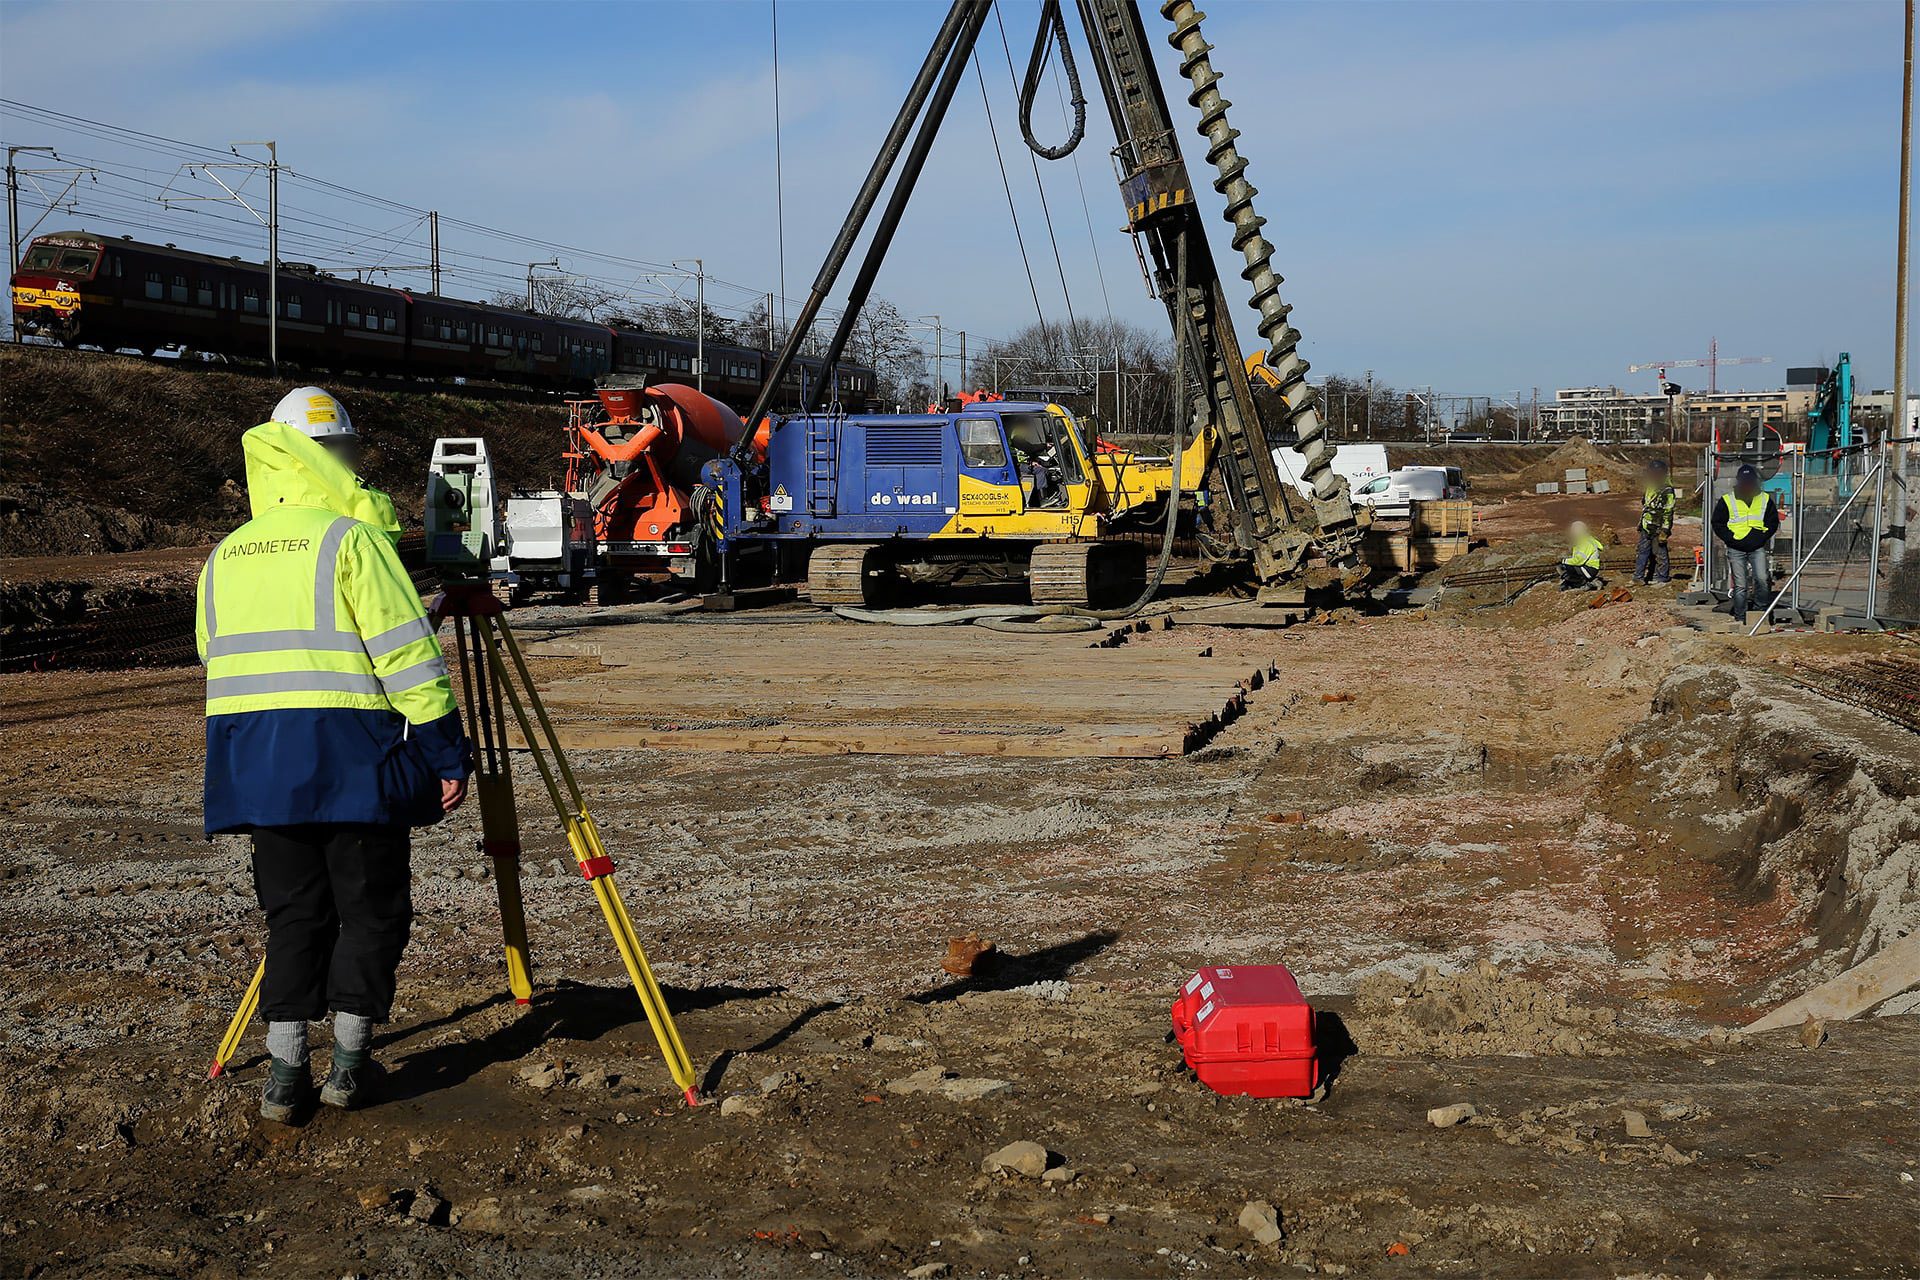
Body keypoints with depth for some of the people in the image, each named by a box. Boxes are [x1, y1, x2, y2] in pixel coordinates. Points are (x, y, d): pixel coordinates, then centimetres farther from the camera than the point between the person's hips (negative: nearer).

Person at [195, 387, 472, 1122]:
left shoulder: (223, 556, 15)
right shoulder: (351, 539, -6)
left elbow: (216, 657, 20)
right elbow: (406, 654, -11)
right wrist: (447, 752, -9)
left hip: (253, 756, 6)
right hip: (350, 753, -5)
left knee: (294, 911, 12)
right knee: (372, 910, 7)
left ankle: (285, 1069, 7)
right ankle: (349, 1059, 7)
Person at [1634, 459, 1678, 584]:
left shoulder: (1667, 491, -14)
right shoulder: (1649, 488, 12)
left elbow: (1668, 513, -16)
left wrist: (1664, 531, -19)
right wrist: (1641, 523, 24)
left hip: (1658, 528, -8)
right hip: (1646, 527, 8)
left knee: (1659, 553, 1)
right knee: (1642, 551, 9)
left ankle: (1662, 576, 11)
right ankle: (1638, 576, 14)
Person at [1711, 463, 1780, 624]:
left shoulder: (1765, 499, 8)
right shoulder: (1727, 500, 2)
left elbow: (1773, 522, 14)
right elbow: (1718, 523, 5)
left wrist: (1763, 537, 0)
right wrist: (1731, 538, -6)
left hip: (1758, 548, 1)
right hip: (1736, 549, -1)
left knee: (1762, 579, -15)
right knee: (1740, 585, 0)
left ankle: (1763, 608, 7)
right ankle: (1739, 618, 9)